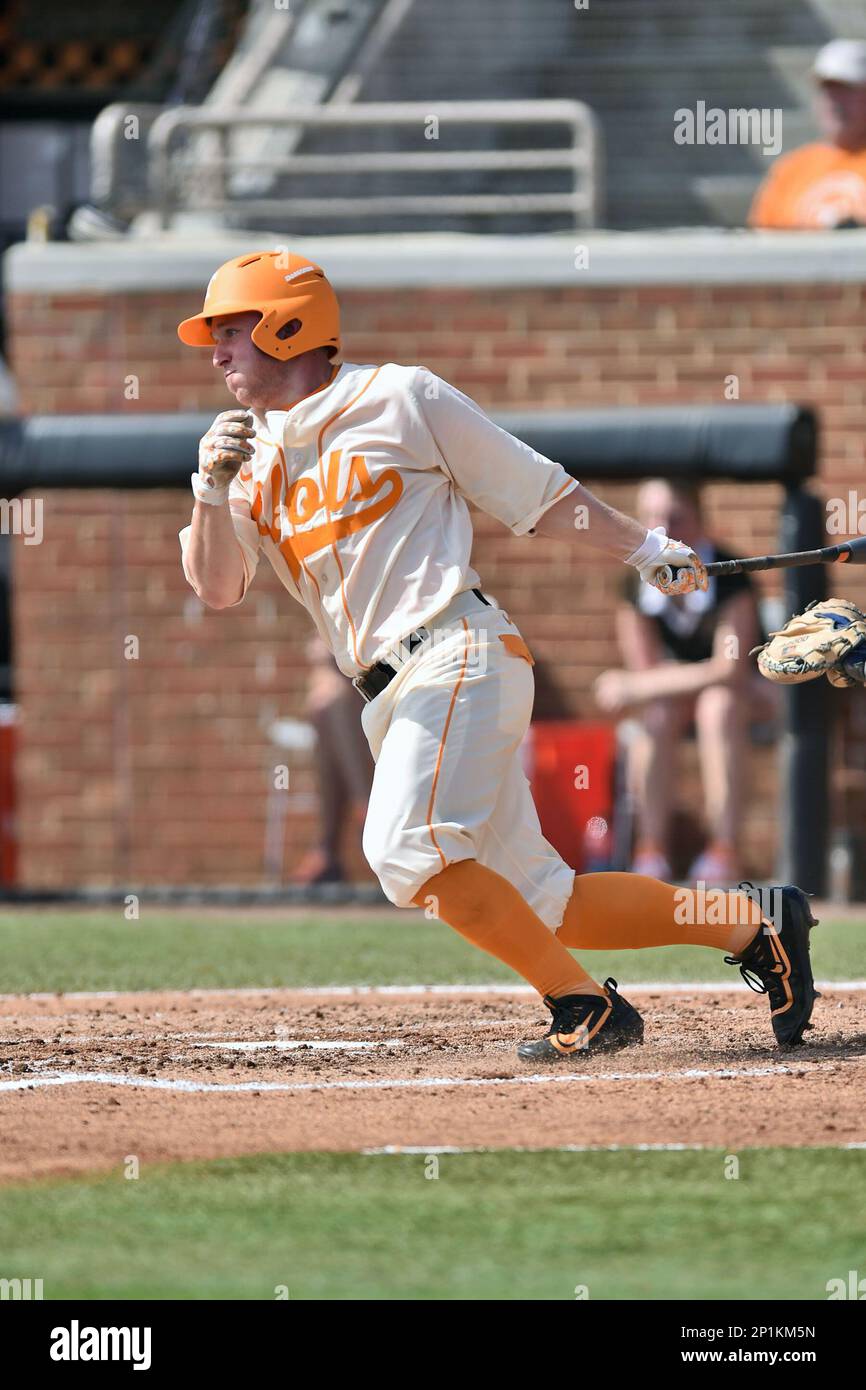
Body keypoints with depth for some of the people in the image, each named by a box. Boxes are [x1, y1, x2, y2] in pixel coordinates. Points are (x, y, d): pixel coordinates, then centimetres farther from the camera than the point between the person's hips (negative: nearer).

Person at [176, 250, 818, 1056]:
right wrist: (211, 491, -10)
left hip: (457, 656, -6)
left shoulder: (401, 399, 1)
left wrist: (644, 549, 3)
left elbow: (535, 493, 6)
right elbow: (215, 588, 7)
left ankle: (585, 1008, -18)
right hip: (392, 699, 6)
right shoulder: (250, 452, 16)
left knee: (407, 850, -26)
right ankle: (753, 926, 14)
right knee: (536, 904, 3)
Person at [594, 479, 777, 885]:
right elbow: (644, 669, -8)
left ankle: (725, 852, -39)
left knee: (719, 705, -37)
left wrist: (634, 687, -30)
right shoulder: (637, 591, -10)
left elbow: (729, 671, -29)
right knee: (656, 712, -31)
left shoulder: (730, 581, -23)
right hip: (678, 690, 3)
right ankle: (652, 850, -32)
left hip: (749, 690, -3)